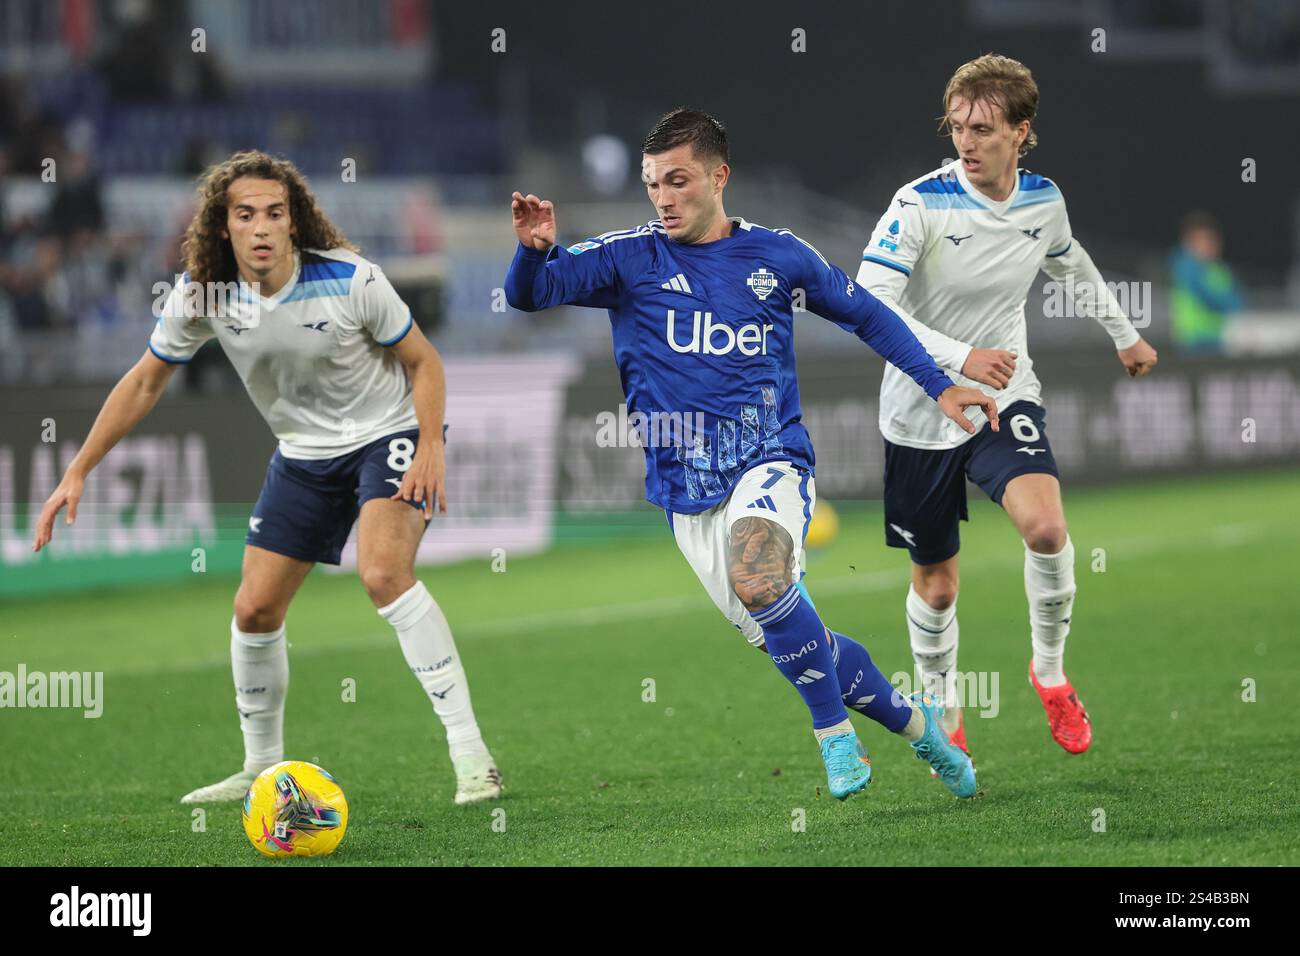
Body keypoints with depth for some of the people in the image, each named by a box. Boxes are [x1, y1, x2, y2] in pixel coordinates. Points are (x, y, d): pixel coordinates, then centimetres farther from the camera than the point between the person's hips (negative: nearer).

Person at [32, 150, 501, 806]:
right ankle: (262, 769, 24)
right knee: (255, 609, 2)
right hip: (303, 453, 5)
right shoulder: (202, 296, -14)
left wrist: (431, 448, -23)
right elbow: (145, 382, 2)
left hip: (387, 434, -5)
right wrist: (77, 473, 0)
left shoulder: (350, 280, -24)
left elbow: (423, 362, -9)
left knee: (383, 574, -29)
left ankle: (470, 754, -27)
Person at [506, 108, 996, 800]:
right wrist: (534, 249, -32)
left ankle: (834, 732, -17)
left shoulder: (778, 255, 3)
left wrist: (938, 387, 14)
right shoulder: (629, 258, 1)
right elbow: (529, 294, -10)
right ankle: (911, 721, 26)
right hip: (687, 493, 2)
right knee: (791, 643, 3)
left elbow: (865, 315, 17)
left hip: (769, 464, -2)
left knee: (755, 575, -33)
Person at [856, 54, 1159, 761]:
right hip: (923, 414, -2)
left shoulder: (1043, 200, -4)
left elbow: (1072, 267, 20)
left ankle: (1049, 672, -2)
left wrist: (1125, 336, 32)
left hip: (1006, 397, 2)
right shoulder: (921, 204, -19)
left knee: (1045, 526, -26)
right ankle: (944, 717, 33)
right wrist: (960, 358, -36)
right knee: (935, 585, 8)